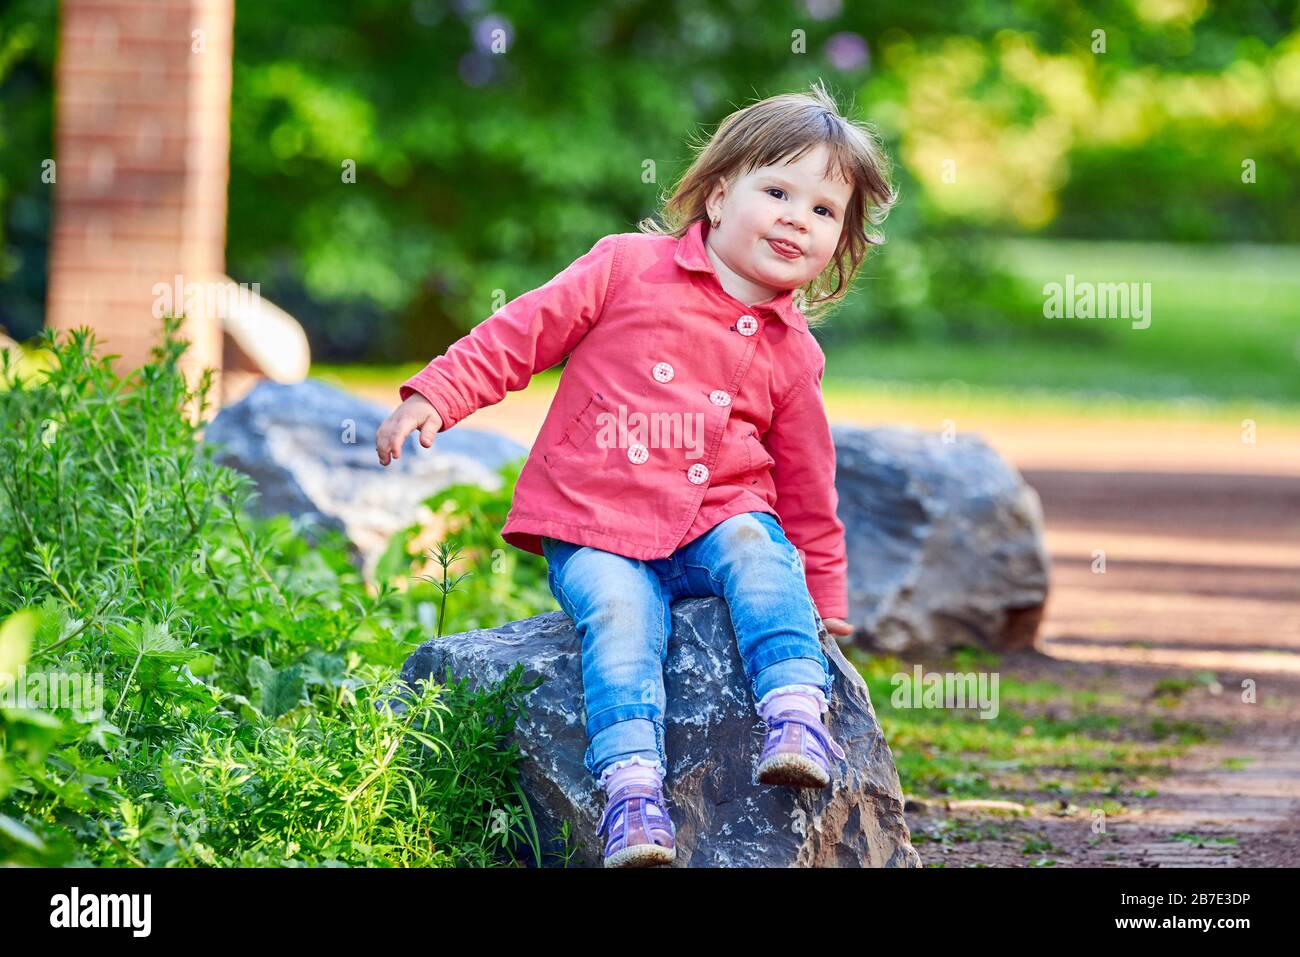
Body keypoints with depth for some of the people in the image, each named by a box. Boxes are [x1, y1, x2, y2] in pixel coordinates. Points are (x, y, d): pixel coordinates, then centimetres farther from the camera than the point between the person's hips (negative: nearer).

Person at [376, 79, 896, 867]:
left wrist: (824, 598, 22)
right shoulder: (630, 268, 3)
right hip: (594, 529, -2)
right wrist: (435, 396, -6)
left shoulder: (792, 354, 12)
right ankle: (632, 784, -40)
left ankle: (799, 716, -38)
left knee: (755, 549, -29)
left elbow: (807, 489, 20)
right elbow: (524, 333, 4)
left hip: (716, 517, 2)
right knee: (619, 614, -29)